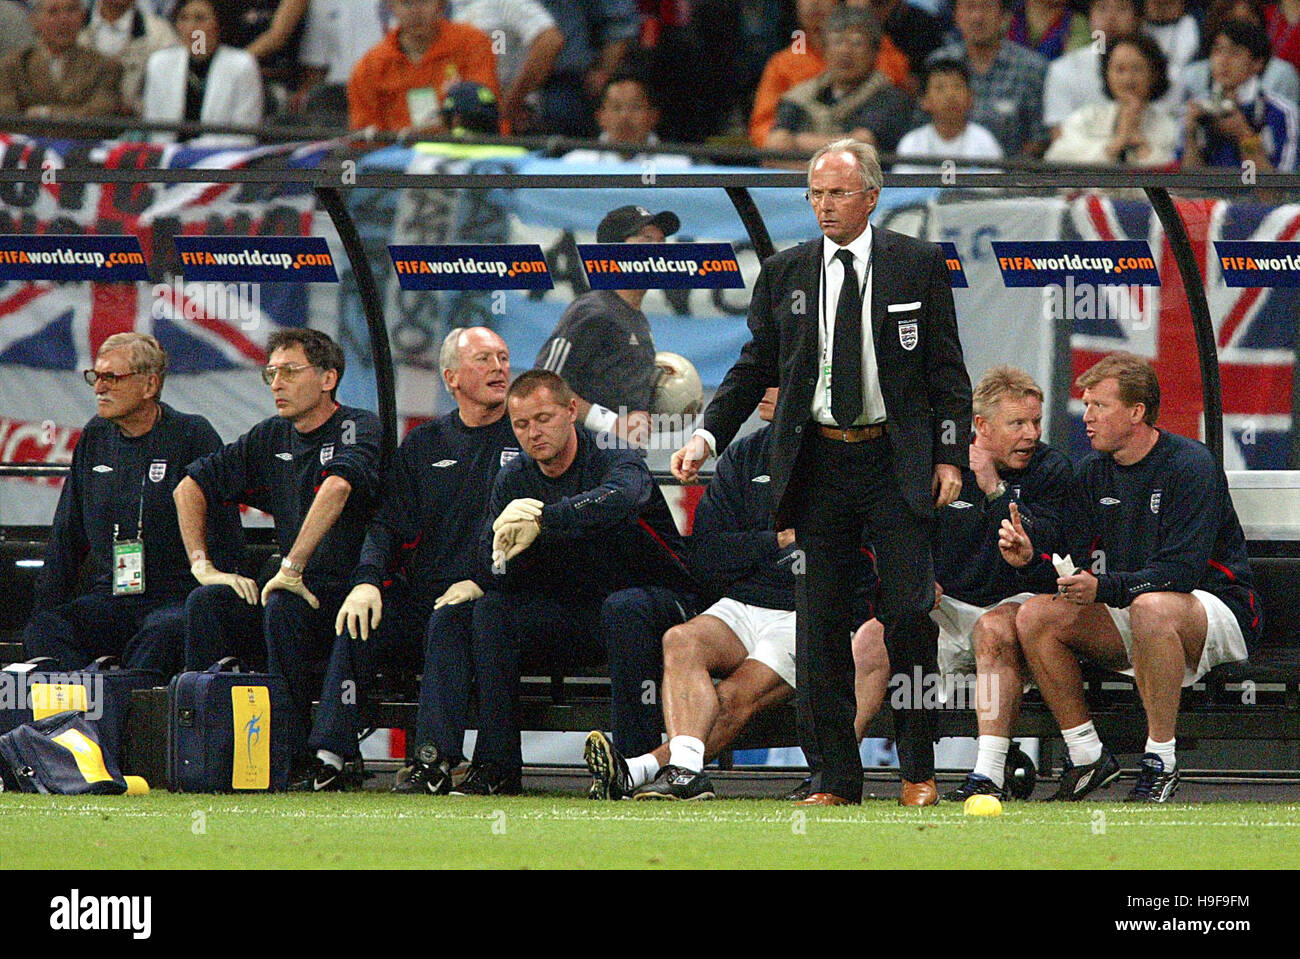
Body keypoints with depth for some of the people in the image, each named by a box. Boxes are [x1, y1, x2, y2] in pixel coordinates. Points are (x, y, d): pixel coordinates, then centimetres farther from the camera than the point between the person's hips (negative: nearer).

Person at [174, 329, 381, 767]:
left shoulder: (358, 427, -8)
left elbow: (336, 488, -29)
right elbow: (190, 487, 19)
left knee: (283, 609, -34)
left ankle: (292, 754, -30)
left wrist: (292, 568, -30)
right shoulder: (272, 438, 14)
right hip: (299, 586, 6)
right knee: (207, 602, -15)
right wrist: (202, 565, 7)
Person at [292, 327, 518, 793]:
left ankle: (434, 761, -39)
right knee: (358, 622, -23)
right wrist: (368, 580, -10)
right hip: (419, 593, 4)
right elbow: (388, 523, 10)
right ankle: (331, 761, -26)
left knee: (448, 621, -35)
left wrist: (482, 582, -18)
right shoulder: (423, 444, 17)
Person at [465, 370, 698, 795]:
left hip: (655, 604, -5)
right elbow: (492, 564, -7)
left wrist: (542, 520, -50)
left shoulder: (618, 463, -14)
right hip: (570, 613, 5)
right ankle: (497, 765, -16)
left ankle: (636, 759, -34)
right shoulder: (515, 479, 3)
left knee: (624, 606, -37)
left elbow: (616, 499, -40)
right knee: (492, 608, -16)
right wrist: (511, 550, -31)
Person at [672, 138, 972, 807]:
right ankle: (836, 777, 7)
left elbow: (946, 369, 4)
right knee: (820, 626, 1)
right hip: (817, 466, 2)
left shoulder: (919, 265, 3)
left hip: (897, 462, -2)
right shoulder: (785, 273, 9)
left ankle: (917, 770, 6)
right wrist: (707, 437, -1)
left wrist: (950, 455, -3)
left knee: (910, 612, -6)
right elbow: (755, 367, 11)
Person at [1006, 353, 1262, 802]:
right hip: (1128, 617, 7)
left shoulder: (1190, 465, -16)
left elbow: (1181, 571, -25)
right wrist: (1031, 557, -19)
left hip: (1218, 610, -7)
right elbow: (1076, 560, 2)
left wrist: (1103, 588, -36)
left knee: (1151, 607, -41)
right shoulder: (1094, 469, 5)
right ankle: (1086, 757, -6)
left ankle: (1160, 763, -29)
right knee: (1035, 617, -13)